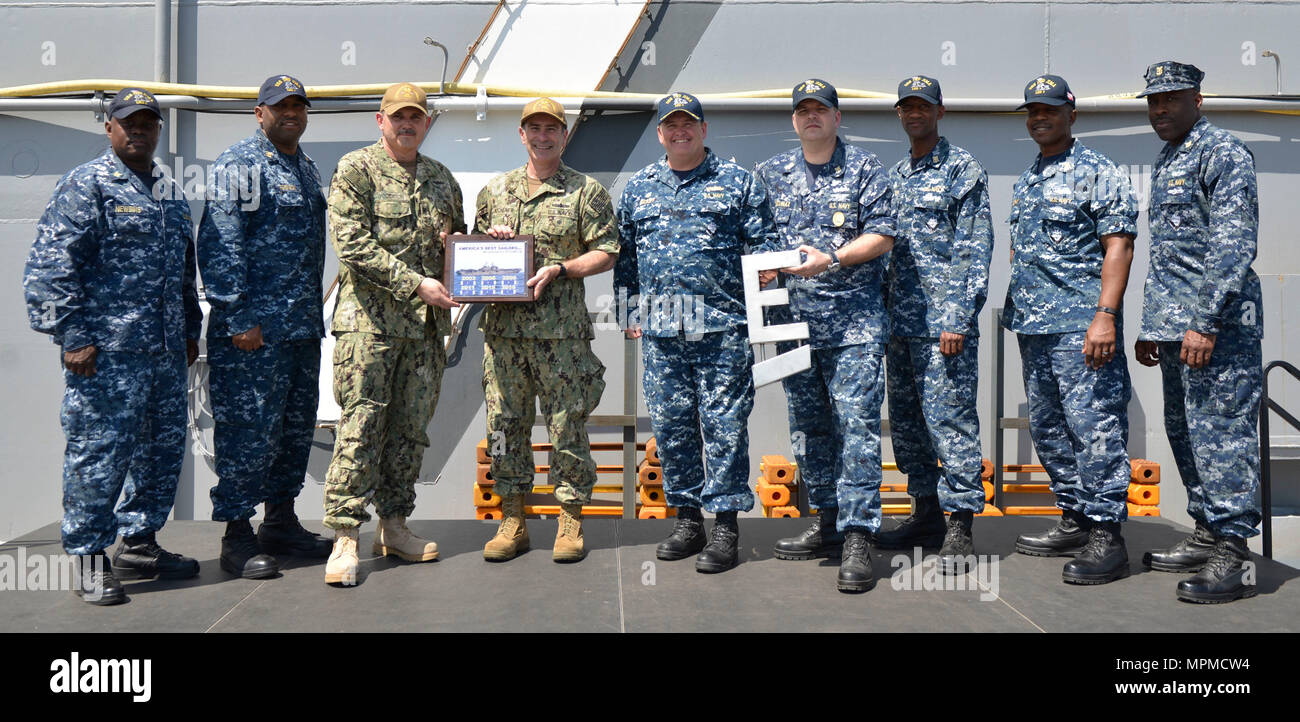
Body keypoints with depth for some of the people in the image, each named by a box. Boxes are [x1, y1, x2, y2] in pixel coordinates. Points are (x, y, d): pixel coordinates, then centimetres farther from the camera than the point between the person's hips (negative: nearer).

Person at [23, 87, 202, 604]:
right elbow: (51, 266, -11)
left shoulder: (170, 194, 19)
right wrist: (73, 337, -15)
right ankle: (90, 560, 7)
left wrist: (190, 330, 22)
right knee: (100, 453, -4)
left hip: (166, 352, 8)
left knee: (163, 449, 12)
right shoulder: (85, 185, -5)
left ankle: (138, 545, 25)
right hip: (107, 353, -8)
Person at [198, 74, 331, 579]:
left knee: (297, 425, 13)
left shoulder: (306, 169, 19)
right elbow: (219, 244, -14)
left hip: (304, 327, 9)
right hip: (254, 329, -9)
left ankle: (281, 521, 25)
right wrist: (237, 319, -19)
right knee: (248, 429, -5)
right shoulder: (239, 165, -6)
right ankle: (238, 536, 4)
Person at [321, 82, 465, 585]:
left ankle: (394, 526, 20)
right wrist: (414, 283, -16)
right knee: (360, 426, -7)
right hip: (369, 319, -5)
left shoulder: (441, 178, 16)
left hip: (426, 323, 6)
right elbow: (352, 244, -11)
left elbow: (461, 236, 28)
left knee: (411, 427, 9)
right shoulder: (356, 170, -1)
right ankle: (345, 535, -1)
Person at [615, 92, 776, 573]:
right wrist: (629, 312, 15)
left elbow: (762, 245, 6)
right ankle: (687, 520, 19)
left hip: (722, 325, -3)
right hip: (660, 330, 4)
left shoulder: (737, 182, 8)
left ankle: (725, 528, 4)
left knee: (725, 424, -3)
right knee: (670, 424, 6)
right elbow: (624, 254, 20)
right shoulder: (638, 187, 17)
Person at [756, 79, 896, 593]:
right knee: (808, 426, 10)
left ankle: (857, 539, -8)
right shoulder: (771, 174, 15)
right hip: (794, 319, 5)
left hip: (854, 320, -4)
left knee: (857, 421, -10)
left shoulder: (865, 169, 4)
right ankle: (827, 522, 23)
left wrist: (831, 260, -15)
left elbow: (883, 235, -3)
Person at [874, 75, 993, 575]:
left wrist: (958, 319, -16)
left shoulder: (963, 169, -2)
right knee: (905, 421, 10)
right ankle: (926, 515, 21)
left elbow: (976, 250, -8)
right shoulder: (893, 177, 18)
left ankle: (960, 527, -1)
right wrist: (882, 314, 14)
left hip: (945, 320, -7)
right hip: (901, 321, 7)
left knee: (950, 419, -7)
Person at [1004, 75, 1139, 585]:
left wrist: (1105, 315, -21)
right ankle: (1075, 522, 23)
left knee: (1094, 428, -8)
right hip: (1033, 327, 9)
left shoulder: (1097, 173, -4)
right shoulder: (1025, 182, 19)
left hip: (1080, 326, -8)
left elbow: (1118, 245, -12)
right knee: (1048, 429, 13)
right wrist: (1016, 311, 19)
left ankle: (1106, 538, -4)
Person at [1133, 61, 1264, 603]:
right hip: (1175, 328, 10)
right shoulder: (1164, 162, 21)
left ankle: (1232, 558, -5)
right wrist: (1150, 327, 22)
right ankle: (1207, 536, 24)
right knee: (1185, 433, 13)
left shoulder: (1222, 152, -8)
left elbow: (1233, 245, -17)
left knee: (1220, 434, -9)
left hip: (1218, 324, -10)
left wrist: (1205, 322, -23)